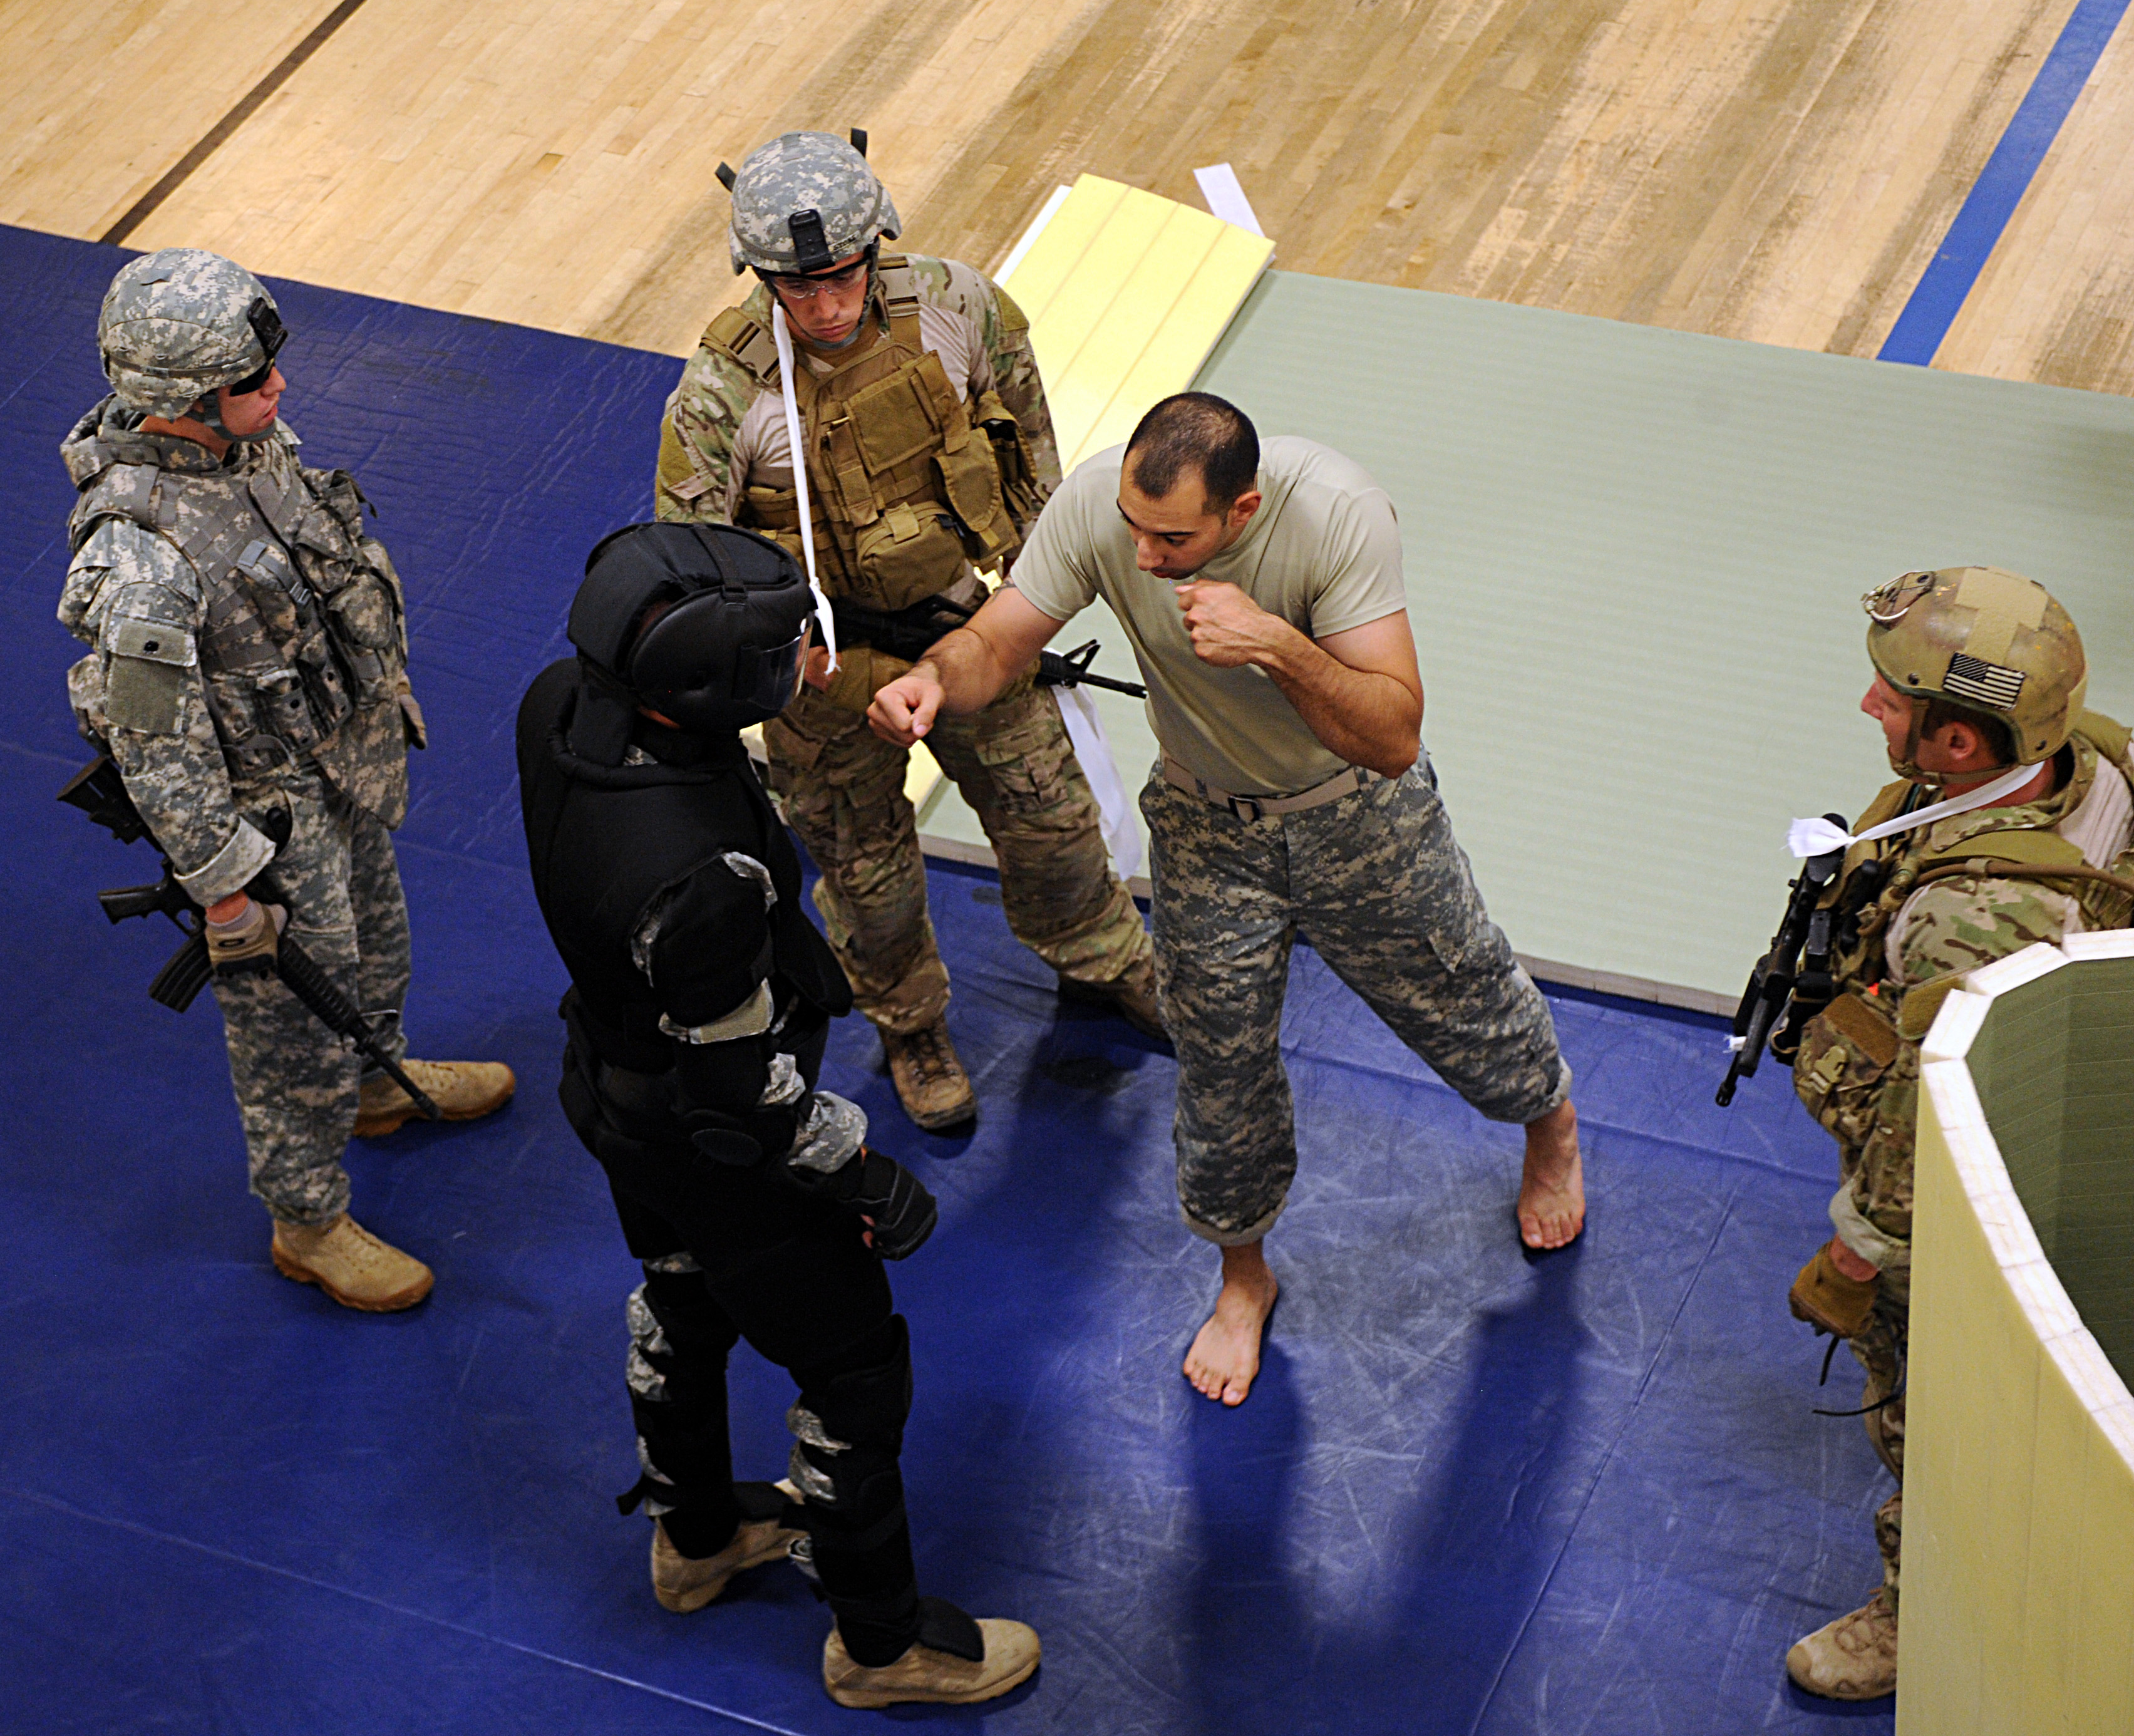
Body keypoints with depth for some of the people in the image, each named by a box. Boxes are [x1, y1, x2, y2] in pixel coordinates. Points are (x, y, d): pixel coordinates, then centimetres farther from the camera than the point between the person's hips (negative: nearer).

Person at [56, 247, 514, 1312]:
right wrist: (227, 886, -19)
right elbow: (158, 751, -28)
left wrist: (387, 695, 20)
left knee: (369, 937, 33)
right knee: (292, 1025, 13)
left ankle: (380, 1083, 61)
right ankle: (309, 1224, 35)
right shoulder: (141, 557, -38)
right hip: (270, 811, -8)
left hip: (349, 755, 8)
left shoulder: (247, 436, -11)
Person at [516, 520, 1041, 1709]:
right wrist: (866, 1180, -14)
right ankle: (880, 1636, 36)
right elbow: (742, 1088, -28)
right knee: (854, 1367, 14)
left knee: (682, 1301, 32)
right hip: (713, 1151, -8)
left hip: (618, 1079, 8)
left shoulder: (564, 704, -21)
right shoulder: (697, 880, -44)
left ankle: (698, 1535, 58)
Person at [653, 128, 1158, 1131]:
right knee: (867, 867, 17)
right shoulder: (723, 393, -30)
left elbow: (1020, 399, 3)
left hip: (962, 613, 3)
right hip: (823, 664, -3)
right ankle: (911, 1029, 45)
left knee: (1046, 806, 21)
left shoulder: (948, 307, -20)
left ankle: (1099, 963, 50)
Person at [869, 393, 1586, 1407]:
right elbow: (993, 645, -20)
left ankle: (1551, 1124, 56)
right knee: (1221, 1065, 13)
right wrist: (933, 681, -43)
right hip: (1205, 824, 2)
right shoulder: (1096, 506, -28)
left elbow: (1392, 740, -35)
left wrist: (1279, 645, -51)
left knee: (1455, 999, 20)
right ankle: (1243, 1273, 42)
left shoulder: (1336, 511, -36)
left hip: (1356, 816, -2)